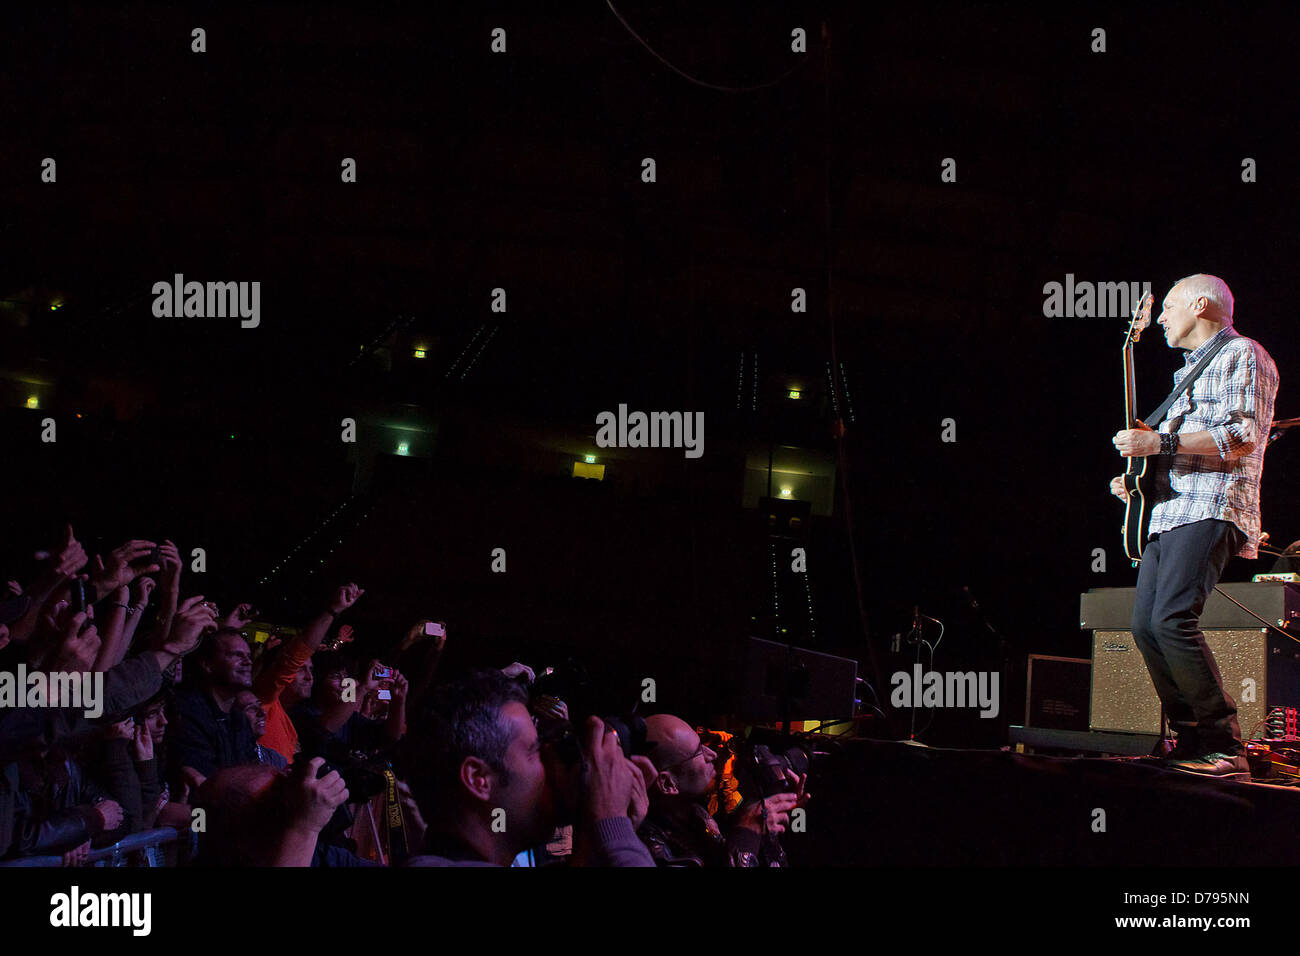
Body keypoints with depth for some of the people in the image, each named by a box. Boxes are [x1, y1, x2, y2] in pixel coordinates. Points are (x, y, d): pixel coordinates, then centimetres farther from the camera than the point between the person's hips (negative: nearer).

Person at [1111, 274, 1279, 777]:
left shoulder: (1242, 355, -1)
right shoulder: (1191, 370, 28)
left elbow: (1242, 438, -14)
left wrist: (1160, 442, -16)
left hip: (1212, 508, -10)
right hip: (1169, 510, 10)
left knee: (1172, 618, -23)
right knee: (1145, 626, 0)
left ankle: (1225, 747, -19)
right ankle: (1192, 737, 5)